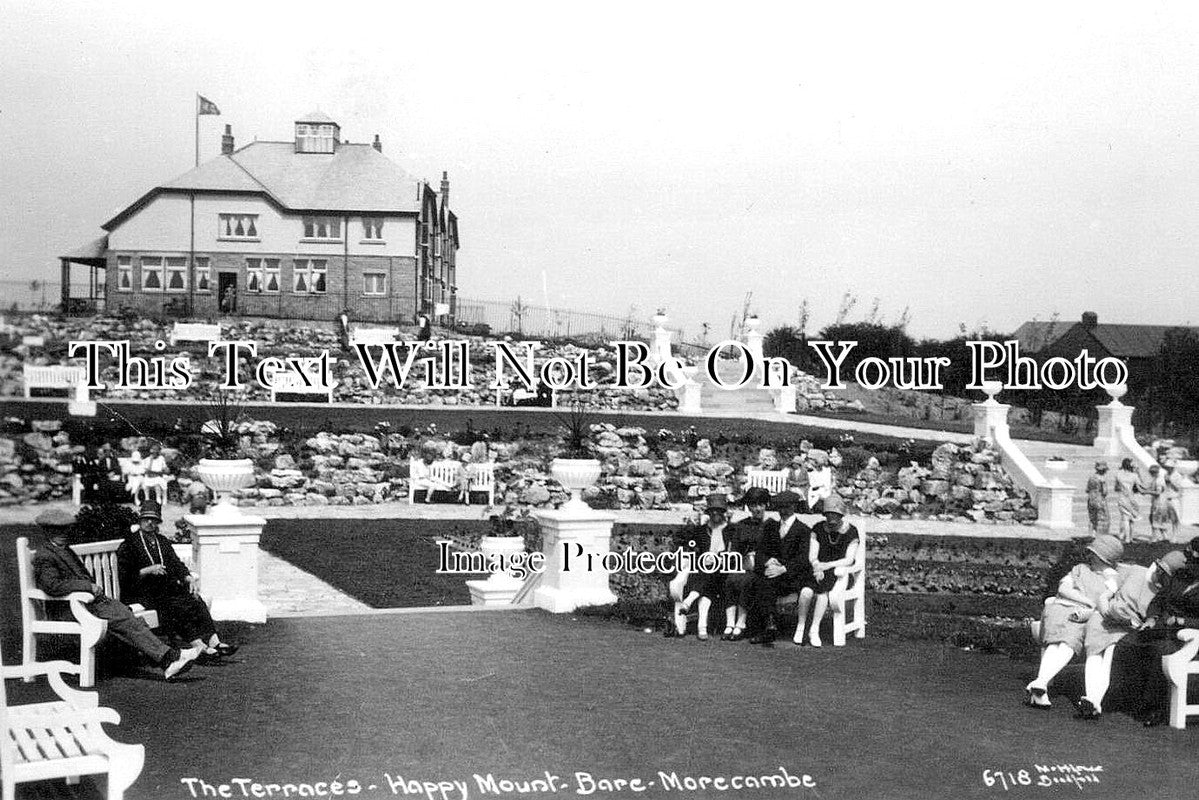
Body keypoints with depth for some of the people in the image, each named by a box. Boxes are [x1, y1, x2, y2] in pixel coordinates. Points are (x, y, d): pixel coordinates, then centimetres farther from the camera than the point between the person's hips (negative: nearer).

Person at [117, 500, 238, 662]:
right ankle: (199, 646, -42)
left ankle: (214, 641, -37)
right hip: (143, 593, -5)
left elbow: (176, 564, 13)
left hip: (167, 588, 5)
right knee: (175, 606, -33)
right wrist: (148, 571, -16)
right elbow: (125, 577, -4)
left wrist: (189, 579, -6)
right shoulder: (129, 544, 4)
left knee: (195, 600, -24)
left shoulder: (162, 541, 22)